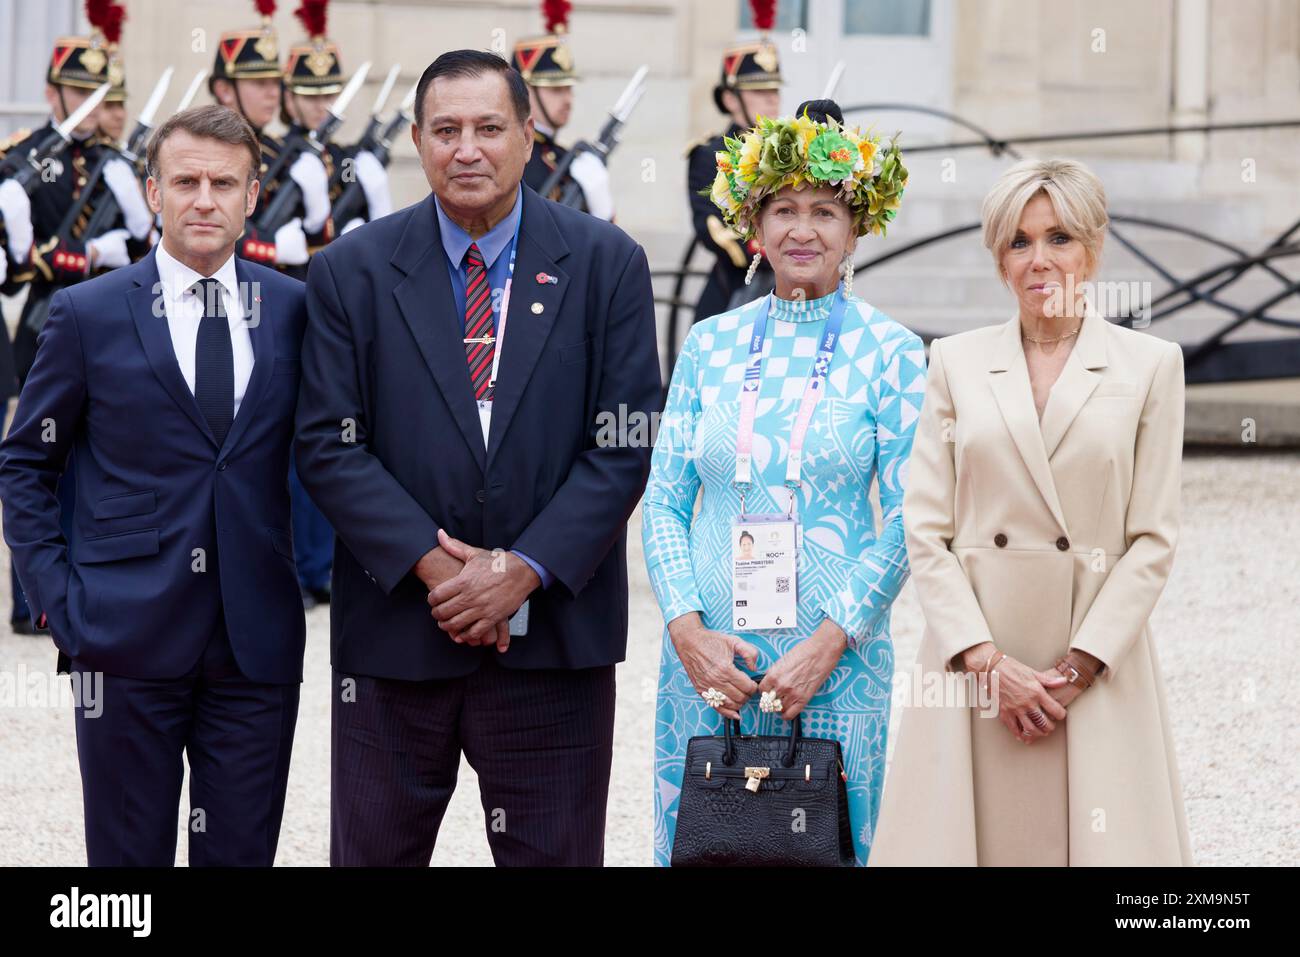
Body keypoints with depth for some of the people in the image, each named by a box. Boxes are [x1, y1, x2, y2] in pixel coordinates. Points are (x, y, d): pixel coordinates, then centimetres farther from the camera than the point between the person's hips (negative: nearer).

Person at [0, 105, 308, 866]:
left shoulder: (293, 310, 6)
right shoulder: (90, 314, 1)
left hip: (257, 640, 2)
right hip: (129, 635, -2)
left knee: (242, 852, 5)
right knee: (129, 855, 4)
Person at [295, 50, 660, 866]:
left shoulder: (606, 264, 1)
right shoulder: (352, 272, 2)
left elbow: (625, 444, -4)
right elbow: (329, 445, -3)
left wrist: (525, 570, -13)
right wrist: (428, 562, -14)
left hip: (554, 632, 0)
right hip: (394, 634, 1)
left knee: (555, 854, 7)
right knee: (374, 854, 7)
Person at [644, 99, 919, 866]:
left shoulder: (890, 355, -1)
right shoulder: (710, 345, 7)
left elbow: (908, 520, -5)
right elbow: (663, 501, 6)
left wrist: (828, 644, -13)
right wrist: (688, 630, -8)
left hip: (836, 658, -2)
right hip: (707, 654, 2)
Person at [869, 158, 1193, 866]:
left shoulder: (1149, 365, 4)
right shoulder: (956, 362, 7)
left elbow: (1153, 538, 0)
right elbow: (925, 529, 2)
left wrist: (1080, 667, -9)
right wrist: (986, 660, -9)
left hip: (1099, 662, -1)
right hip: (974, 655, 1)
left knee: (1098, 839, -2)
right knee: (974, 832, 0)